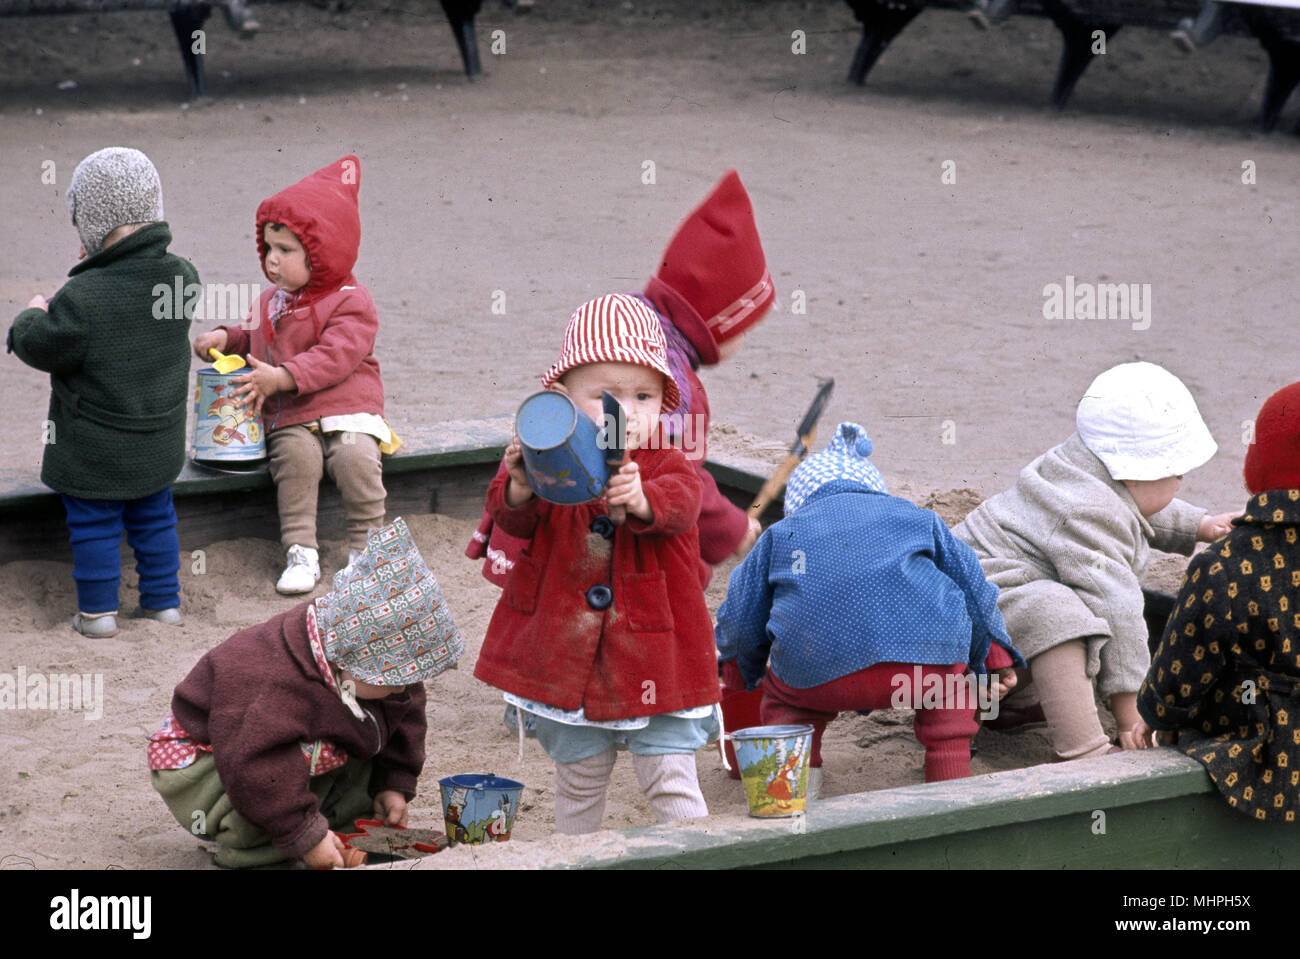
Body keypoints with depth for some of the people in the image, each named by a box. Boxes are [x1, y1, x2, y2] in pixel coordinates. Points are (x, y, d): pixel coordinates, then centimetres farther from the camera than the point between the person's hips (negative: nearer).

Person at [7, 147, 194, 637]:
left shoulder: (81, 299, -28)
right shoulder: (181, 277, -10)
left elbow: (39, 347, -14)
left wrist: (33, 315, 6)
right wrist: (104, 265, 14)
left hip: (94, 450, -5)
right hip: (159, 444, 5)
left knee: (94, 525, 10)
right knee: (154, 518, 20)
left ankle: (98, 610, 18)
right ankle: (163, 600, 29)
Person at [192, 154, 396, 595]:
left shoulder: (350, 302, -7)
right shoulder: (272, 300, 17)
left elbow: (333, 356, -20)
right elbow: (259, 340, 34)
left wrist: (282, 377, -29)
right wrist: (227, 337, 12)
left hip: (347, 411, -4)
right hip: (289, 418, 4)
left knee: (356, 456, -31)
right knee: (295, 454, -28)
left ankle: (365, 547, -12)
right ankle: (301, 552, -22)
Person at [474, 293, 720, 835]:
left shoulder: (665, 467, -8)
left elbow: (680, 505, -29)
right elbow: (512, 520, -17)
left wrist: (640, 500, -53)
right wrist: (519, 489, -41)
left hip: (654, 657, -2)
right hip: (565, 653, 2)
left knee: (671, 780, -3)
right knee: (579, 779, 17)